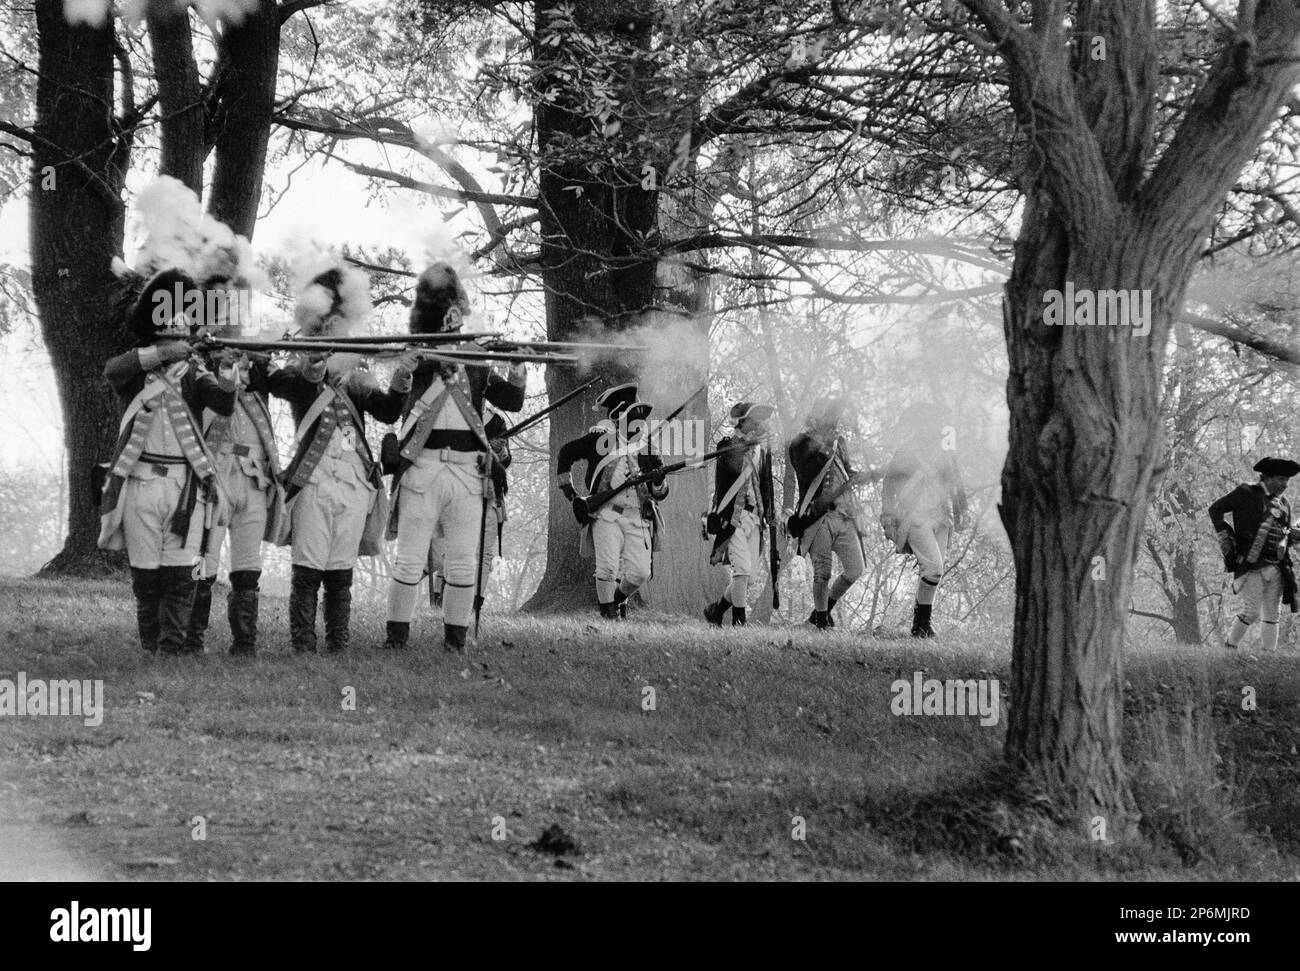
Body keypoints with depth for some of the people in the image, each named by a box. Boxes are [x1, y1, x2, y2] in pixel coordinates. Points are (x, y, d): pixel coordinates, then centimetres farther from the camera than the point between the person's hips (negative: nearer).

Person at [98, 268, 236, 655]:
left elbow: (224, 406, -10)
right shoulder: (135, 369, 6)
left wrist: (227, 379, -31)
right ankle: (150, 649, 14)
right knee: (145, 576, 4)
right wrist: (162, 354, -27)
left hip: (185, 484, 0)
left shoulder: (194, 372, 7)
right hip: (140, 483, 0)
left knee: (180, 575, -6)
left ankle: (173, 649, -5)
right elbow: (112, 370, -18)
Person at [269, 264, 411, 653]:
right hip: (314, 482, -4)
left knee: (341, 574, 8)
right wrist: (314, 371, -42)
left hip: (356, 483, 4)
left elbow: (387, 412, 1)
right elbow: (280, 383, -22)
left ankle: (338, 650, 12)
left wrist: (400, 383, -19)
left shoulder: (356, 378, 14)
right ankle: (303, 650, -5)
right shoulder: (301, 374, 2)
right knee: (308, 572, -7)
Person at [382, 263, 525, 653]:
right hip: (421, 469, -3)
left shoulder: (476, 366, 16)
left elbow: (511, 401, 11)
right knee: (409, 562, -3)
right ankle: (396, 639, 4)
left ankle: (455, 641, 10)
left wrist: (517, 371, -7)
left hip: (468, 471, 3)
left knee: (464, 565, 3)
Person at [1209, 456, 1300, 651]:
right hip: (1250, 566, -6)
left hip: (1276, 567, 6)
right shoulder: (1247, 493, -3)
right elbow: (1215, 509, 3)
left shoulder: (1283, 503, 16)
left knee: (1271, 614, 5)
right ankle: (1230, 646, 7)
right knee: (1251, 611, -11)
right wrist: (1223, 536, -4)